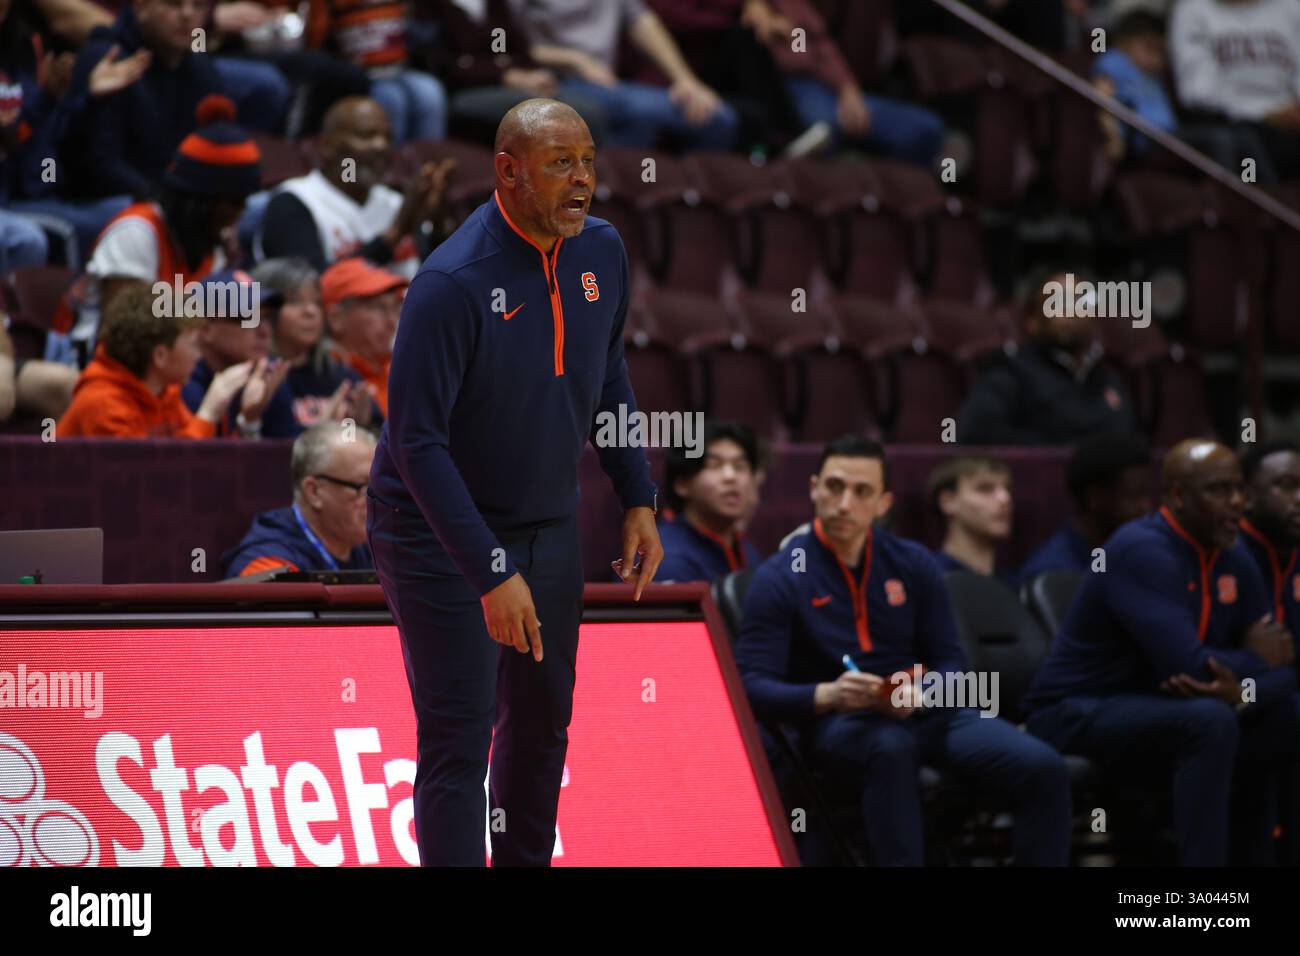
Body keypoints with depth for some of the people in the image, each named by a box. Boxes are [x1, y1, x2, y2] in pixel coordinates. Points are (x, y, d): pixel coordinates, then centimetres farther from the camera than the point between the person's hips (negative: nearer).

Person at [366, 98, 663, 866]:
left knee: (542, 717, 18)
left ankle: (527, 862, 35)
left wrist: (639, 498, 8)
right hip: (439, 535, -7)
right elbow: (417, 444, -26)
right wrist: (491, 575, -30)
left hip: (550, 527, 7)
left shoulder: (601, 251, -5)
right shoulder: (453, 283, -27)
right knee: (459, 739, -8)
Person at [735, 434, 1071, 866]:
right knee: (891, 748, -42)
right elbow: (752, 685, -8)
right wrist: (826, 695, -27)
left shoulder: (914, 564, 11)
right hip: (841, 721, -4)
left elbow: (951, 663, 10)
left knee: (1045, 770, -20)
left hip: (925, 713, 4)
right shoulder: (780, 578, -1)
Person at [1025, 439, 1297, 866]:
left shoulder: (1233, 557, 3)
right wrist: (1256, 661, -11)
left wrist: (1242, 693, -24)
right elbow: (1189, 666, -32)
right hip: (1080, 715, -8)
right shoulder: (1142, 551, -23)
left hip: (1166, 711, 9)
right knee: (1211, 721, -33)